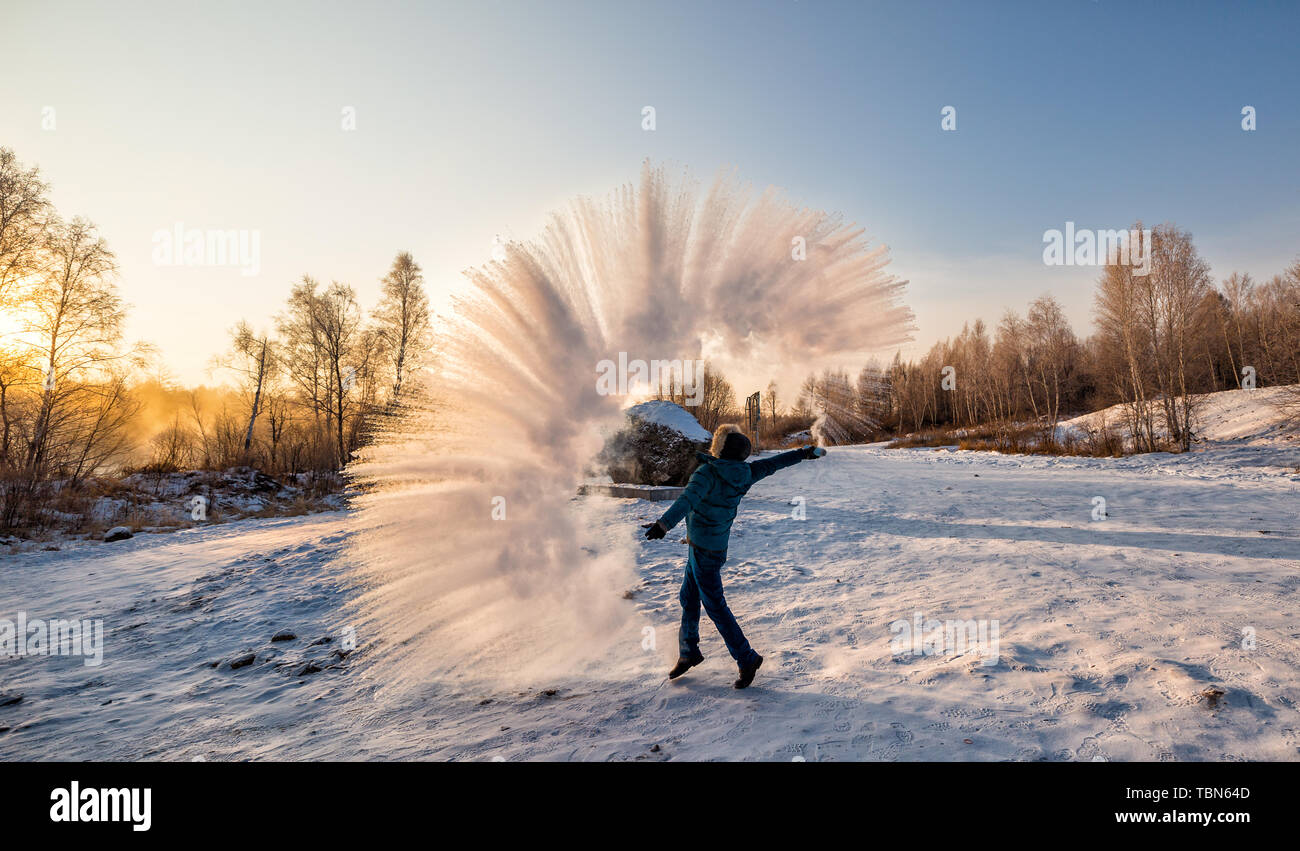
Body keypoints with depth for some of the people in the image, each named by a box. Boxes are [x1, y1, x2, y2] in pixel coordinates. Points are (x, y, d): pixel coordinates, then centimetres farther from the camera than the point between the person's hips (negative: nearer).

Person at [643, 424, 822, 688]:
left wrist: (664, 524, -48)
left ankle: (747, 658, 8)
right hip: (712, 543, 8)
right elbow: (773, 463, 11)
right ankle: (689, 652, 33)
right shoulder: (744, 473, 1)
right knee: (689, 598, 19)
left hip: (704, 548, -8)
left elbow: (688, 500, -36)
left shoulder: (708, 473, -20)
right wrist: (805, 453, 23)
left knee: (714, 605, 0)